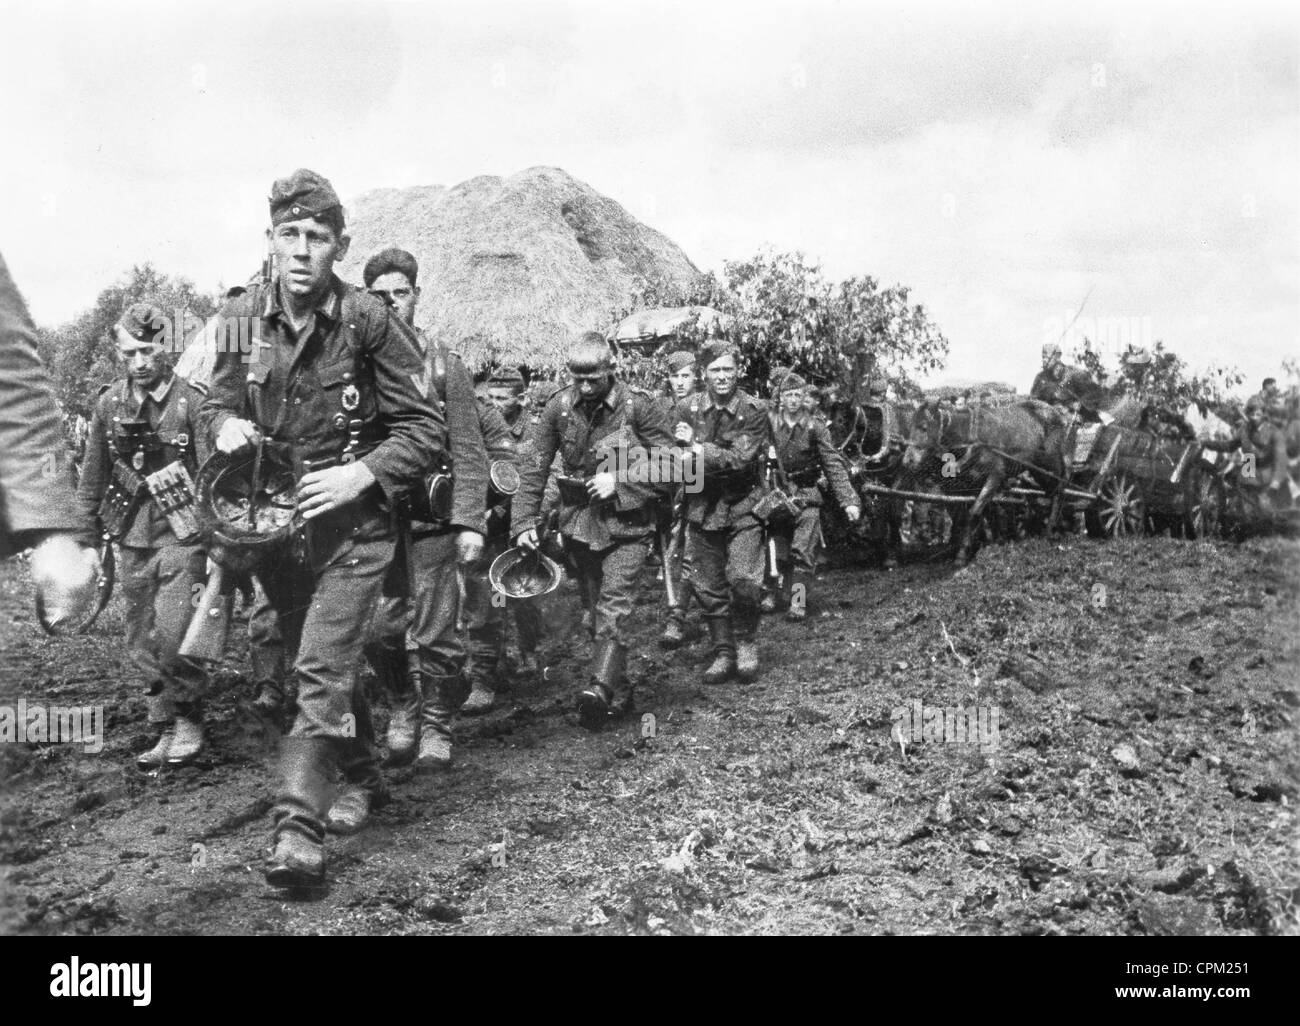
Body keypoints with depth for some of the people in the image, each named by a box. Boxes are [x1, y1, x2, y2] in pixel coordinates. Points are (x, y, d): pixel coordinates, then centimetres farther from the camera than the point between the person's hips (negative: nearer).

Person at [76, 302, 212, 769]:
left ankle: (189, 722, 9)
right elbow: (94, 473, 14)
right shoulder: (109, 404, 4)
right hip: (132, 538, 5)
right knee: (142, 645, 9)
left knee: (173, 638, -12)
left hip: (182, 535, -5)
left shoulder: (192, 401, -10)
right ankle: (165, 730, 20)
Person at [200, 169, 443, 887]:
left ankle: (298, 828, -13)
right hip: (270, 522, 5)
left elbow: (425, 429, -10)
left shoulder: (369, 322, -13)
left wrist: (360, 473, -23)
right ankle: (363, 779, 38)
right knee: (315, 665, 18)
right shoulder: (242, 317, -3)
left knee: (322, 671, -14)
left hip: (349, 524, -5)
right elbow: (217, 400, 11)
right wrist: (226, 424, -13)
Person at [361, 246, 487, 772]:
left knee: (436, 632, 2)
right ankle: (403, 704, 28)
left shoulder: (443, 365, 2)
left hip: (432, 520, -2)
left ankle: (437, 727, 20)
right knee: (378, 630, 1)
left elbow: (468, 452, -1)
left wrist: (469, 523, -9)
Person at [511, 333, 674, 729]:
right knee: (598, 608, 10)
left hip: (626, 523, -4)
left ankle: (600, 687, -27)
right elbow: (535, 468, 1)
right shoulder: (560, 407, -2)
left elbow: (670, 465, -9)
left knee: (614, 604, -17)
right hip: (578, 523, 4)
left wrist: (619, 481, -19)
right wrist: (524, 523, -7)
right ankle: (618, 693, 20)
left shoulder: (639, 406, -11)